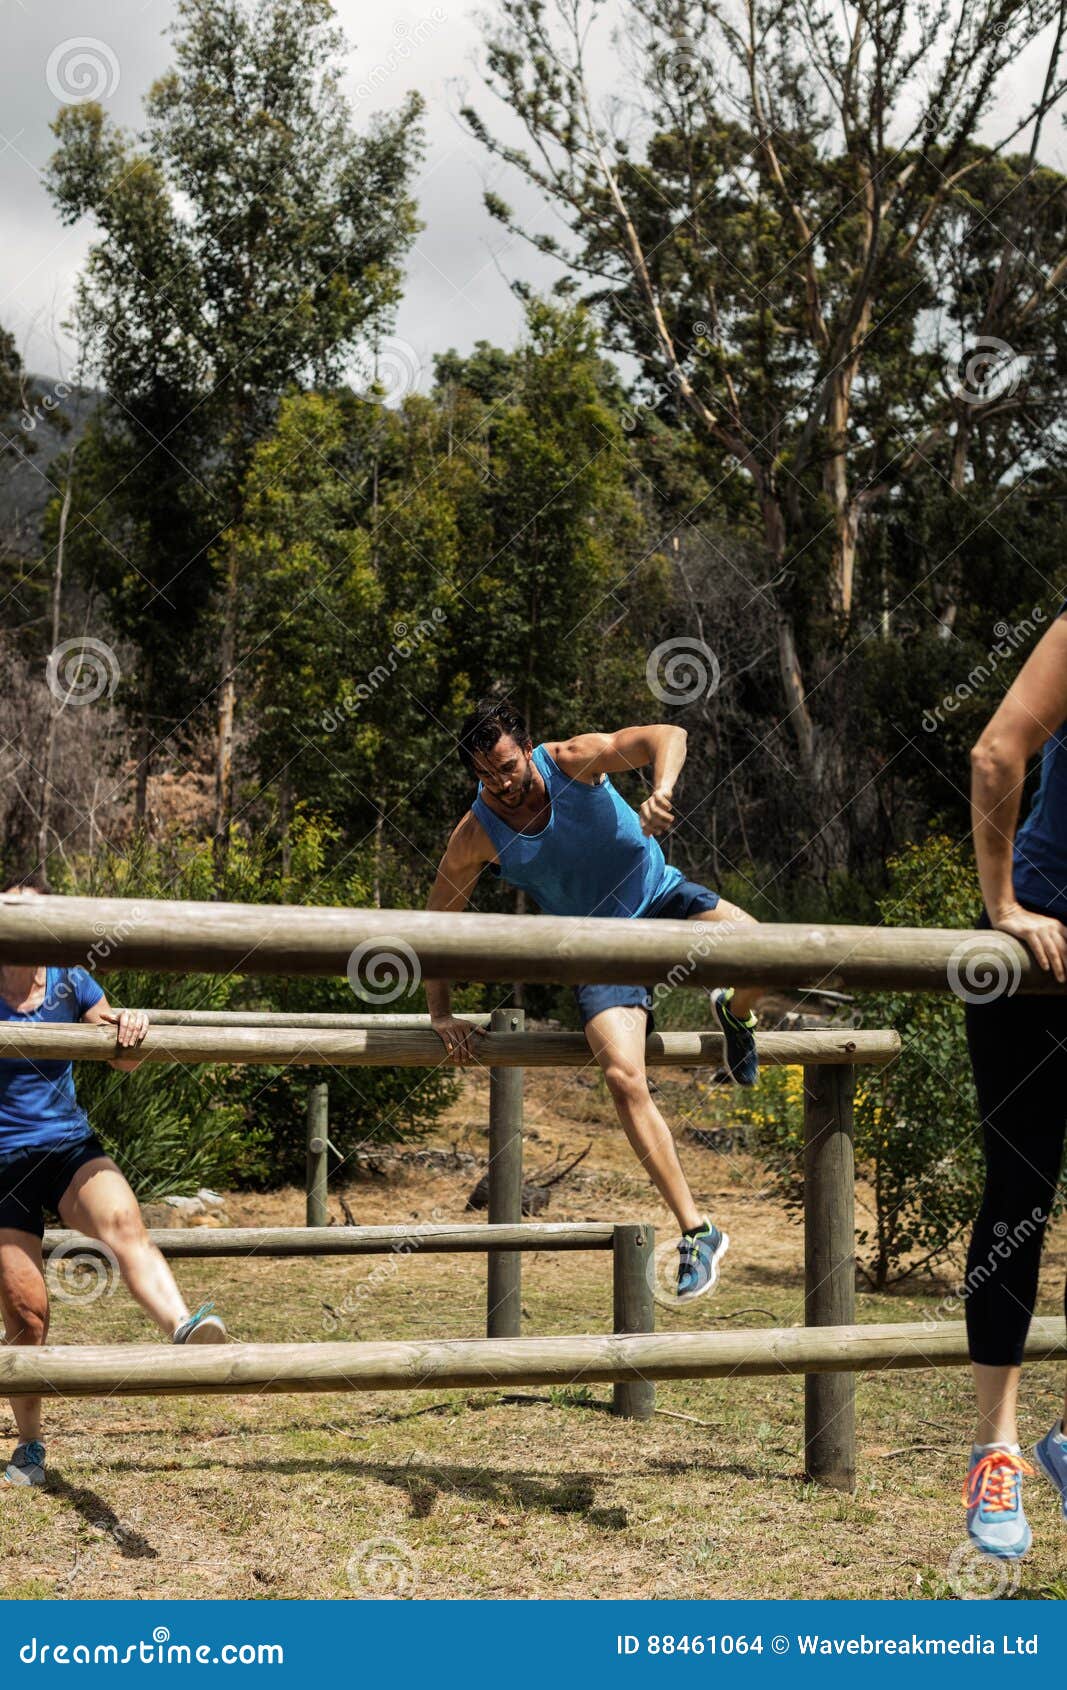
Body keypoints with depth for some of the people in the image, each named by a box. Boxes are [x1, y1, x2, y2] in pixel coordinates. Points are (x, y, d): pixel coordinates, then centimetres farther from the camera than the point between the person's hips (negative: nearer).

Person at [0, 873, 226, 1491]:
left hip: (70, 1147, 1)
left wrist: (131, 1025, -11)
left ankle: (183, 1327, -57)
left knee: (122, 1219, -32)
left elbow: (125, 1059, 12)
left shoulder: (70, 984, 4)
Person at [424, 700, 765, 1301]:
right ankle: (697, 1232, -13)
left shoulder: (571, 760, -15)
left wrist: (662, 791, -44)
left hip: (661, 897, 0)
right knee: (624, 1076, -22)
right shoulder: (476, 837, -12)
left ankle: (736, 1016, 8)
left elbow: (667, 736, -24)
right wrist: (442, 1014, -7)